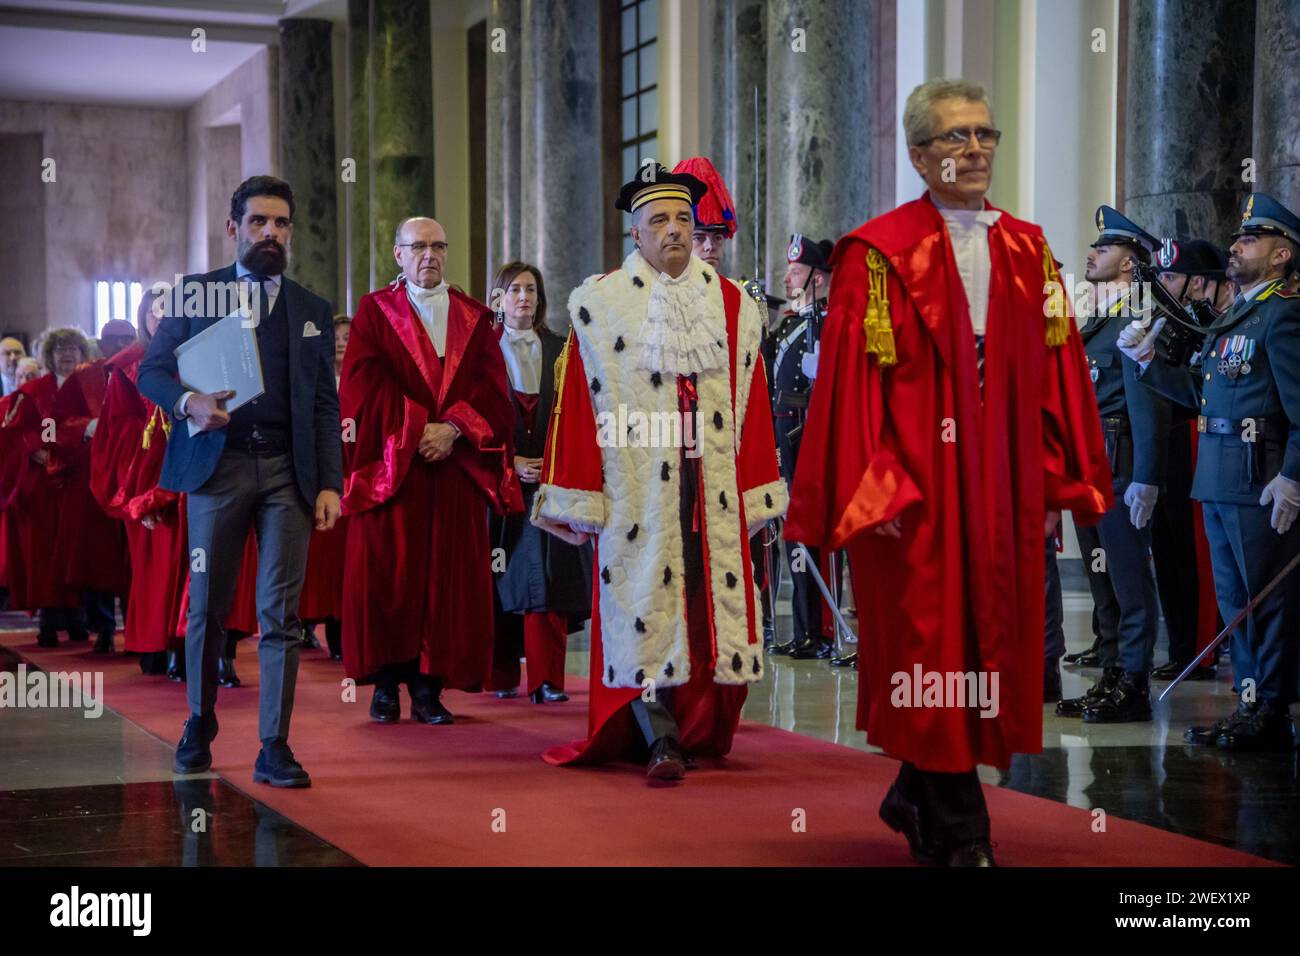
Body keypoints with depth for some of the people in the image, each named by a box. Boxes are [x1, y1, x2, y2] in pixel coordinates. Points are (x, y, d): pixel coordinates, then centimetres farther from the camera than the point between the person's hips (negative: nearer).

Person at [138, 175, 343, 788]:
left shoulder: (313, 311, 15)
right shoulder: (196, 293, 10)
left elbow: (325, 405, 11)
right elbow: (151, 370, 7)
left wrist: (330, 483, 1)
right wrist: (188, 402, -14)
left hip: (288, 472, 1)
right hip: (216, 466, -1)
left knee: (281, 612, -3)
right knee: (207, 606, 6)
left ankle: (274, 747, 1)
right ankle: (198, 727, 24)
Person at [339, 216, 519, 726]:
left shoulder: (474, 317, 14)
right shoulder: (374, 312, 8)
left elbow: (492, 389, 3)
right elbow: (362, 384, -5)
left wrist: (452, 428, -14)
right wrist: (417, 429, -14)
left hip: (455, 468, 2)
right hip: (390, 467, -2)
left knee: (448, 578, -2)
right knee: (386, 576, -4)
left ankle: (429, 686, 1)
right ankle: (385, 683, 4)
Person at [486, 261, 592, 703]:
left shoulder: (559, 349, 11)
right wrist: (509, 462, -10)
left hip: (552, 479, 1)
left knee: (548, 578, -8)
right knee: (503, 578, 3)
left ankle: (546, 679, -8)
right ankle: (502, 675, 13)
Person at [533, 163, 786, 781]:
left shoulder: (733, 305, 12)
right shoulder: (598, 304, 3)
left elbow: (752, 406, 11)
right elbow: (578, 405, 0)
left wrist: (757, 493, 7)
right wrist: (580, 501, -4)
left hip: (715, 494, 3)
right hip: (635, 492, -3)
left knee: (711, 607, 4)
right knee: (643, 612, -6)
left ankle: (698, 734, 16)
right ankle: (661, 739, -4)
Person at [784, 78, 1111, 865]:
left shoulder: (1028, 252, 9)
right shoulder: (878, 255, -4)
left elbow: (1057, 374, 9)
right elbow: (852, 379, -9)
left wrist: (1059, 481, 4)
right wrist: (871, 491, -16)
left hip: (1006, 490, 5)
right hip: (917, 489, -5)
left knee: (994, 644, 9)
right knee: (932, 649, 0)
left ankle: (916, 798, 29)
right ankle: (959, 834, 12)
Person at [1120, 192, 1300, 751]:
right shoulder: (1232, 318, 19)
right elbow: (1198, 392, 19)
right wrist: (1146, 360, 11)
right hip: (1219, 481, 9)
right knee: (1235, 600, 13)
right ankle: (1250, 707, 21)